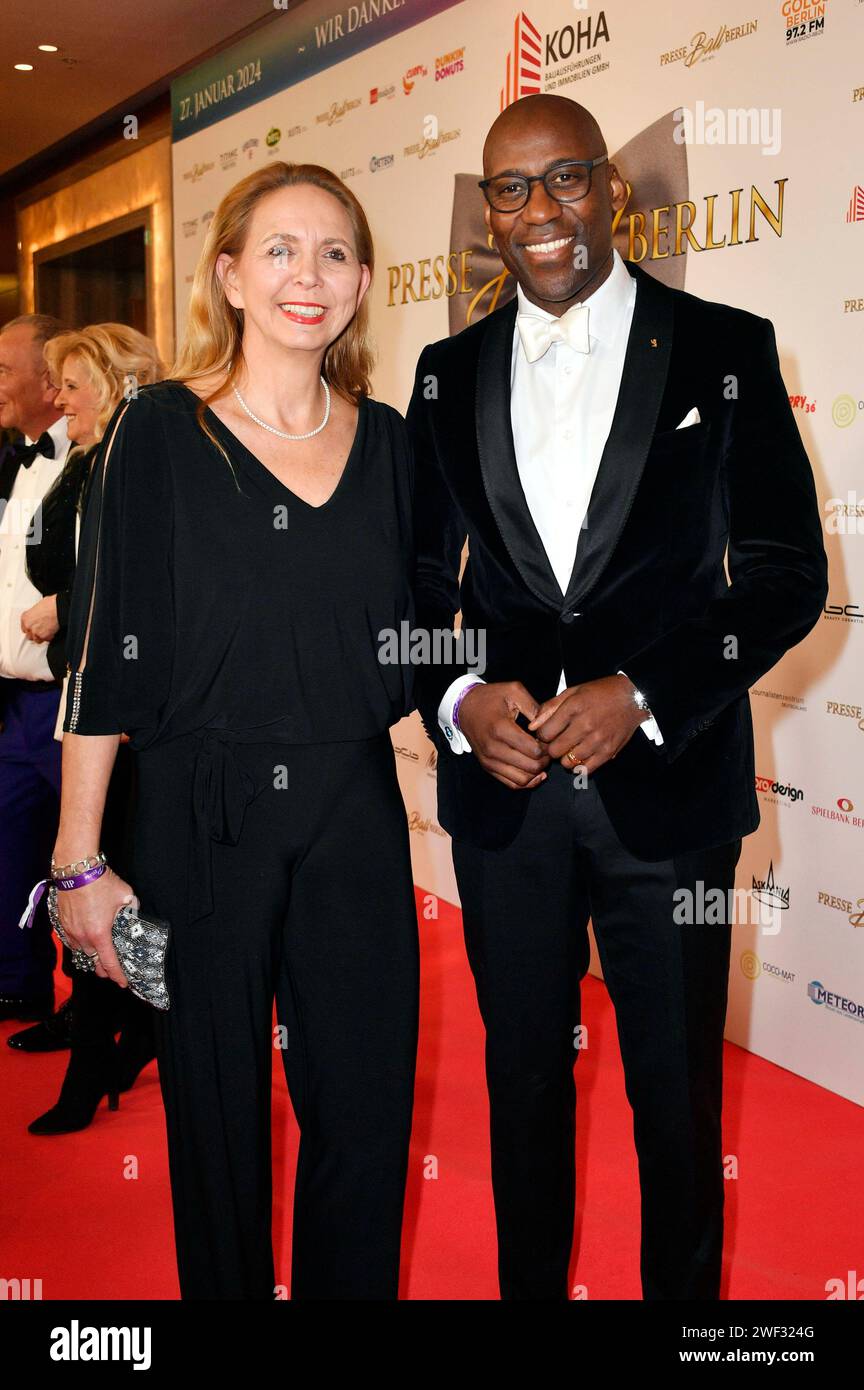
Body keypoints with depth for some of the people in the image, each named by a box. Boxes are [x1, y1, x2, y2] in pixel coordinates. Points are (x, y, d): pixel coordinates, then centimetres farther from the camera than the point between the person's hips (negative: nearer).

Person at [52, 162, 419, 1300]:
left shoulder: (388, 442, 6)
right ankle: (225, 1286, 35)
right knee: (217, 1110, 11)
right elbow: (106, 653, -6)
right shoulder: (158, 434, -5)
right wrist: (80, 863, -7)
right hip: (201, 819, -3)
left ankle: (346, 1287, 33)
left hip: (355, 815, 3)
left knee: (368, 1110, 9)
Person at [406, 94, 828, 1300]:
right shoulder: (450, 374, 8)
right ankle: (528, 1286, 38)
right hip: (499, 785, 3)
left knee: (678, 1090, 12)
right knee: (524, 1077, 17)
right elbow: (418, 573, 9)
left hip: (668, 782, -2)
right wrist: (459, 697, -10)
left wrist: (641, 695, -16)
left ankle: (685, 1291, 35)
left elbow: (787, 572, -5)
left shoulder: (725, 351, -2)